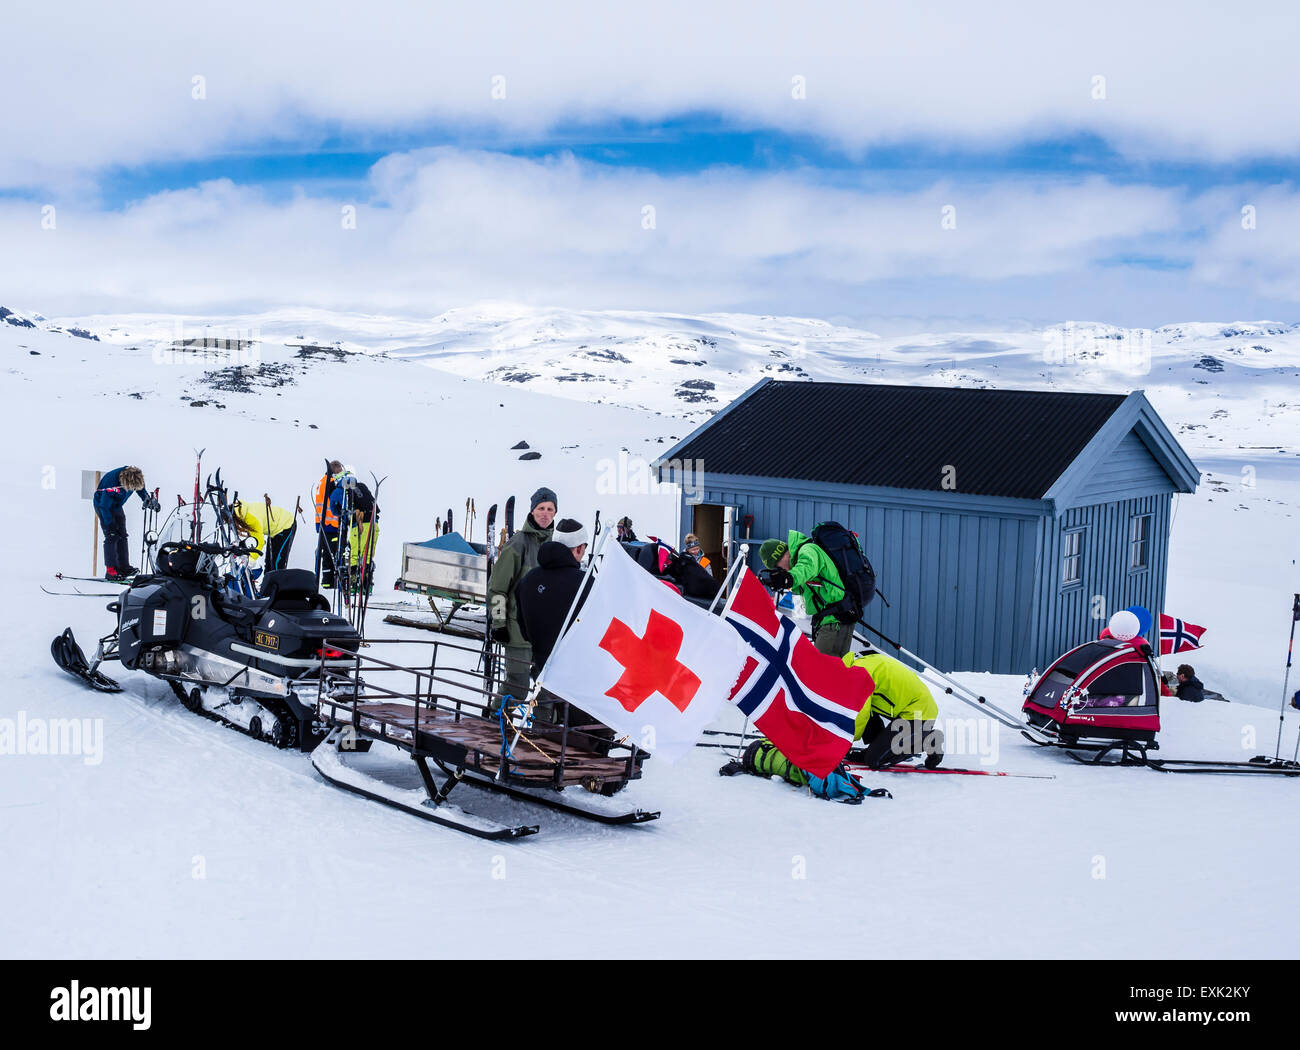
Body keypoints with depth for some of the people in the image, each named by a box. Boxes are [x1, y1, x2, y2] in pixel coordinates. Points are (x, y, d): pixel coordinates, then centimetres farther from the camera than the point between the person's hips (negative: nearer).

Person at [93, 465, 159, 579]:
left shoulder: (135, 478, -21)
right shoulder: (111, 483, -39)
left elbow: (141, 489, 5)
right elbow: (105, 506, -29)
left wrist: (148, 499, -12)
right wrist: (111, 526, -28)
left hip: (117, 506, 6)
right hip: (103, 505, -6)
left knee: (122, 536, 2)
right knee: (112, 536, -14)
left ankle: (124, 567, 5)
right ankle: (111, 570, -13)